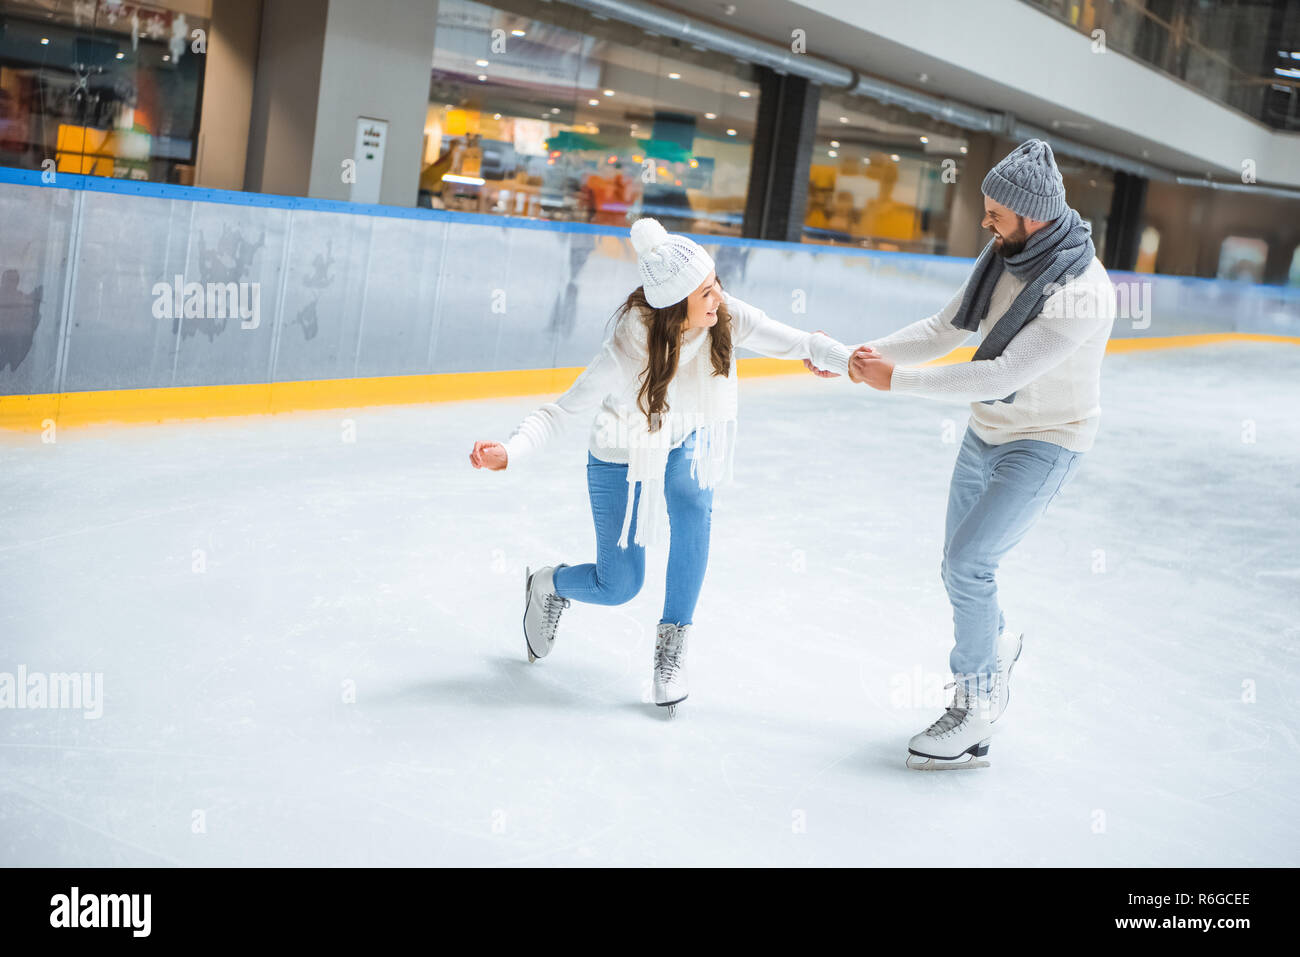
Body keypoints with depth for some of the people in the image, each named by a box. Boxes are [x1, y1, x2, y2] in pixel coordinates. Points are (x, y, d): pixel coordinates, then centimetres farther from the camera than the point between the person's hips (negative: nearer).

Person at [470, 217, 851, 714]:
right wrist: (510, 450, -47)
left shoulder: (726, 316, -25)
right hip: (622, 460, -3)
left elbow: (796, 342, -25)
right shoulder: (626, 353, -35)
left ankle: (672, 640, -12)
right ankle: (545, 584, 38)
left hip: (683, 447, 3)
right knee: (619, 587, 2)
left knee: (692, 505, -31)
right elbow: (561, 411, -30)